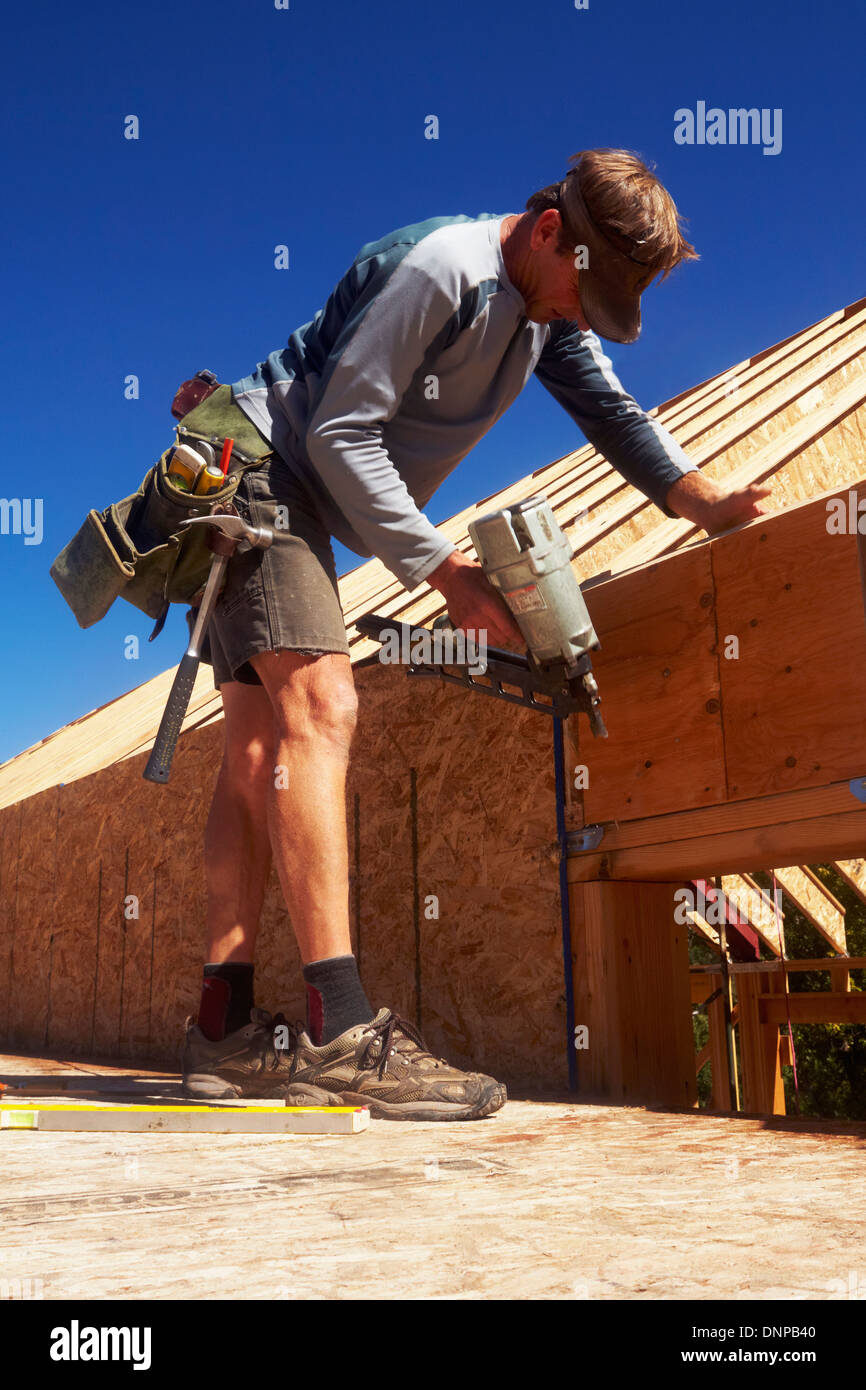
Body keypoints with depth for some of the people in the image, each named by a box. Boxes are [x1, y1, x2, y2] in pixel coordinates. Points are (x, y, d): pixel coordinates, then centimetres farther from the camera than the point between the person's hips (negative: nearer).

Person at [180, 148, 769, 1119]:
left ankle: (225, 1032, -2)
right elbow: (340, 432, -22)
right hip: (260, 468, -9)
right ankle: (341, 1036, -29)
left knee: (262, 745, 0)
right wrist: (445, 571, -20)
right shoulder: (439, 268, -20)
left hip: (305, 505, 10)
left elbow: (610, 410, 14)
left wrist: (698, 498, -2)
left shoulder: (551, 306, 9)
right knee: (320, 709, -24)